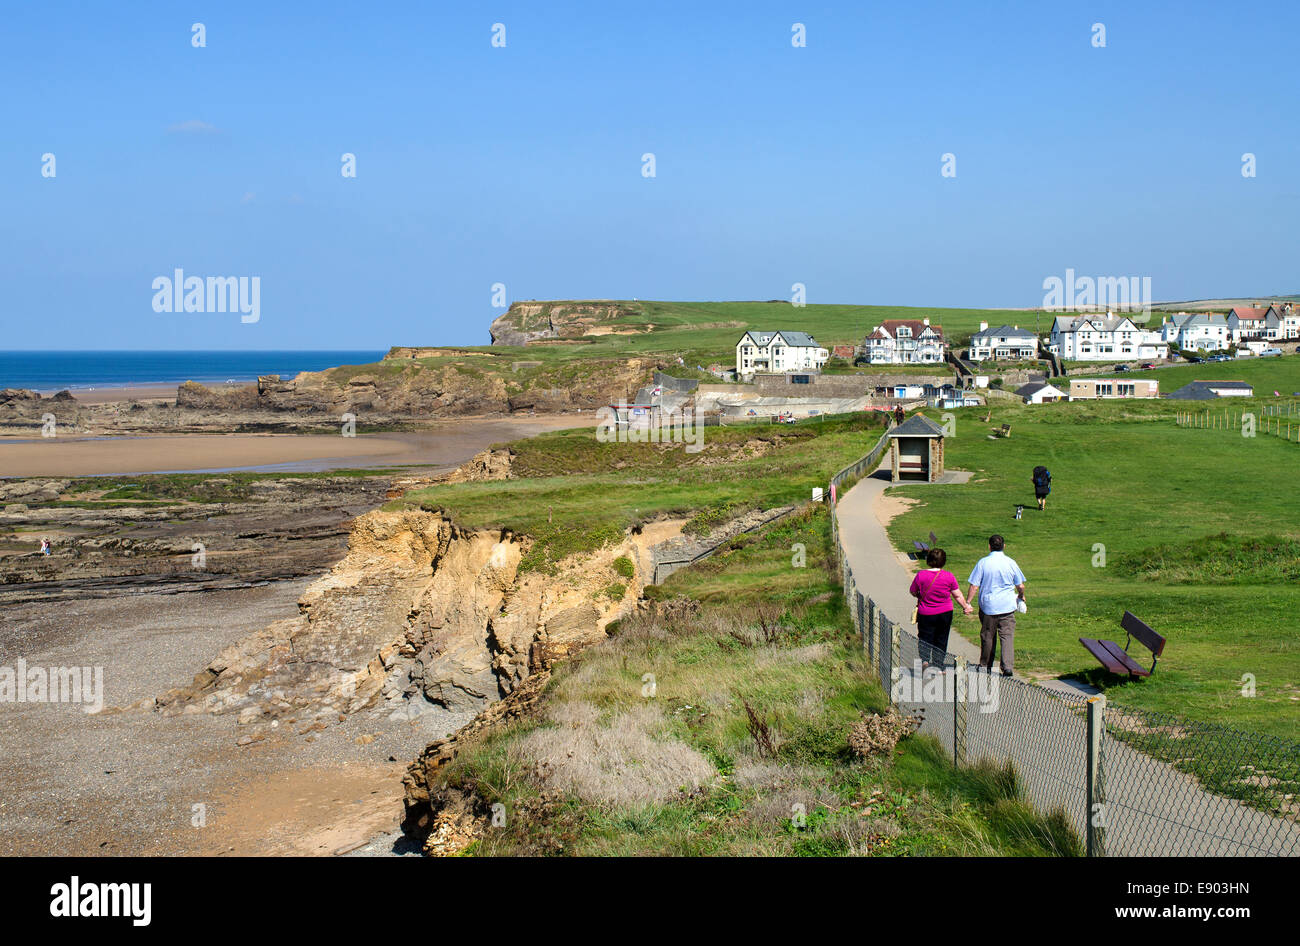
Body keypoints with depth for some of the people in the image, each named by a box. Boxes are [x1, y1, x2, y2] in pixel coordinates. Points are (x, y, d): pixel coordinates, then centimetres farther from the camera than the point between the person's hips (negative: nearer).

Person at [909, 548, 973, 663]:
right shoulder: (949, 576, -9)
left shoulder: (921, 575, -12)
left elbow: (912, 592, 1)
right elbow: (958, 595, 0)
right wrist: (965, 606, 16)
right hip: (945, 613, 2)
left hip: (926, 614, -2)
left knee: (925, 641, 6)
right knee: (941, 642, 14)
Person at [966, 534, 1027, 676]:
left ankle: (985, 667, 23)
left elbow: (974, 586, -9)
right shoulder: (1011, 562, -2)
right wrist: (1021, 597, 25)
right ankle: (1008, 667, -12)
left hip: (988, 606, 0)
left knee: (987, 637, 12)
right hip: (1007, 606, 0)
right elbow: (1021, 586, 5)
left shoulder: (982, 563, -6)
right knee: (1007, 636, 0)